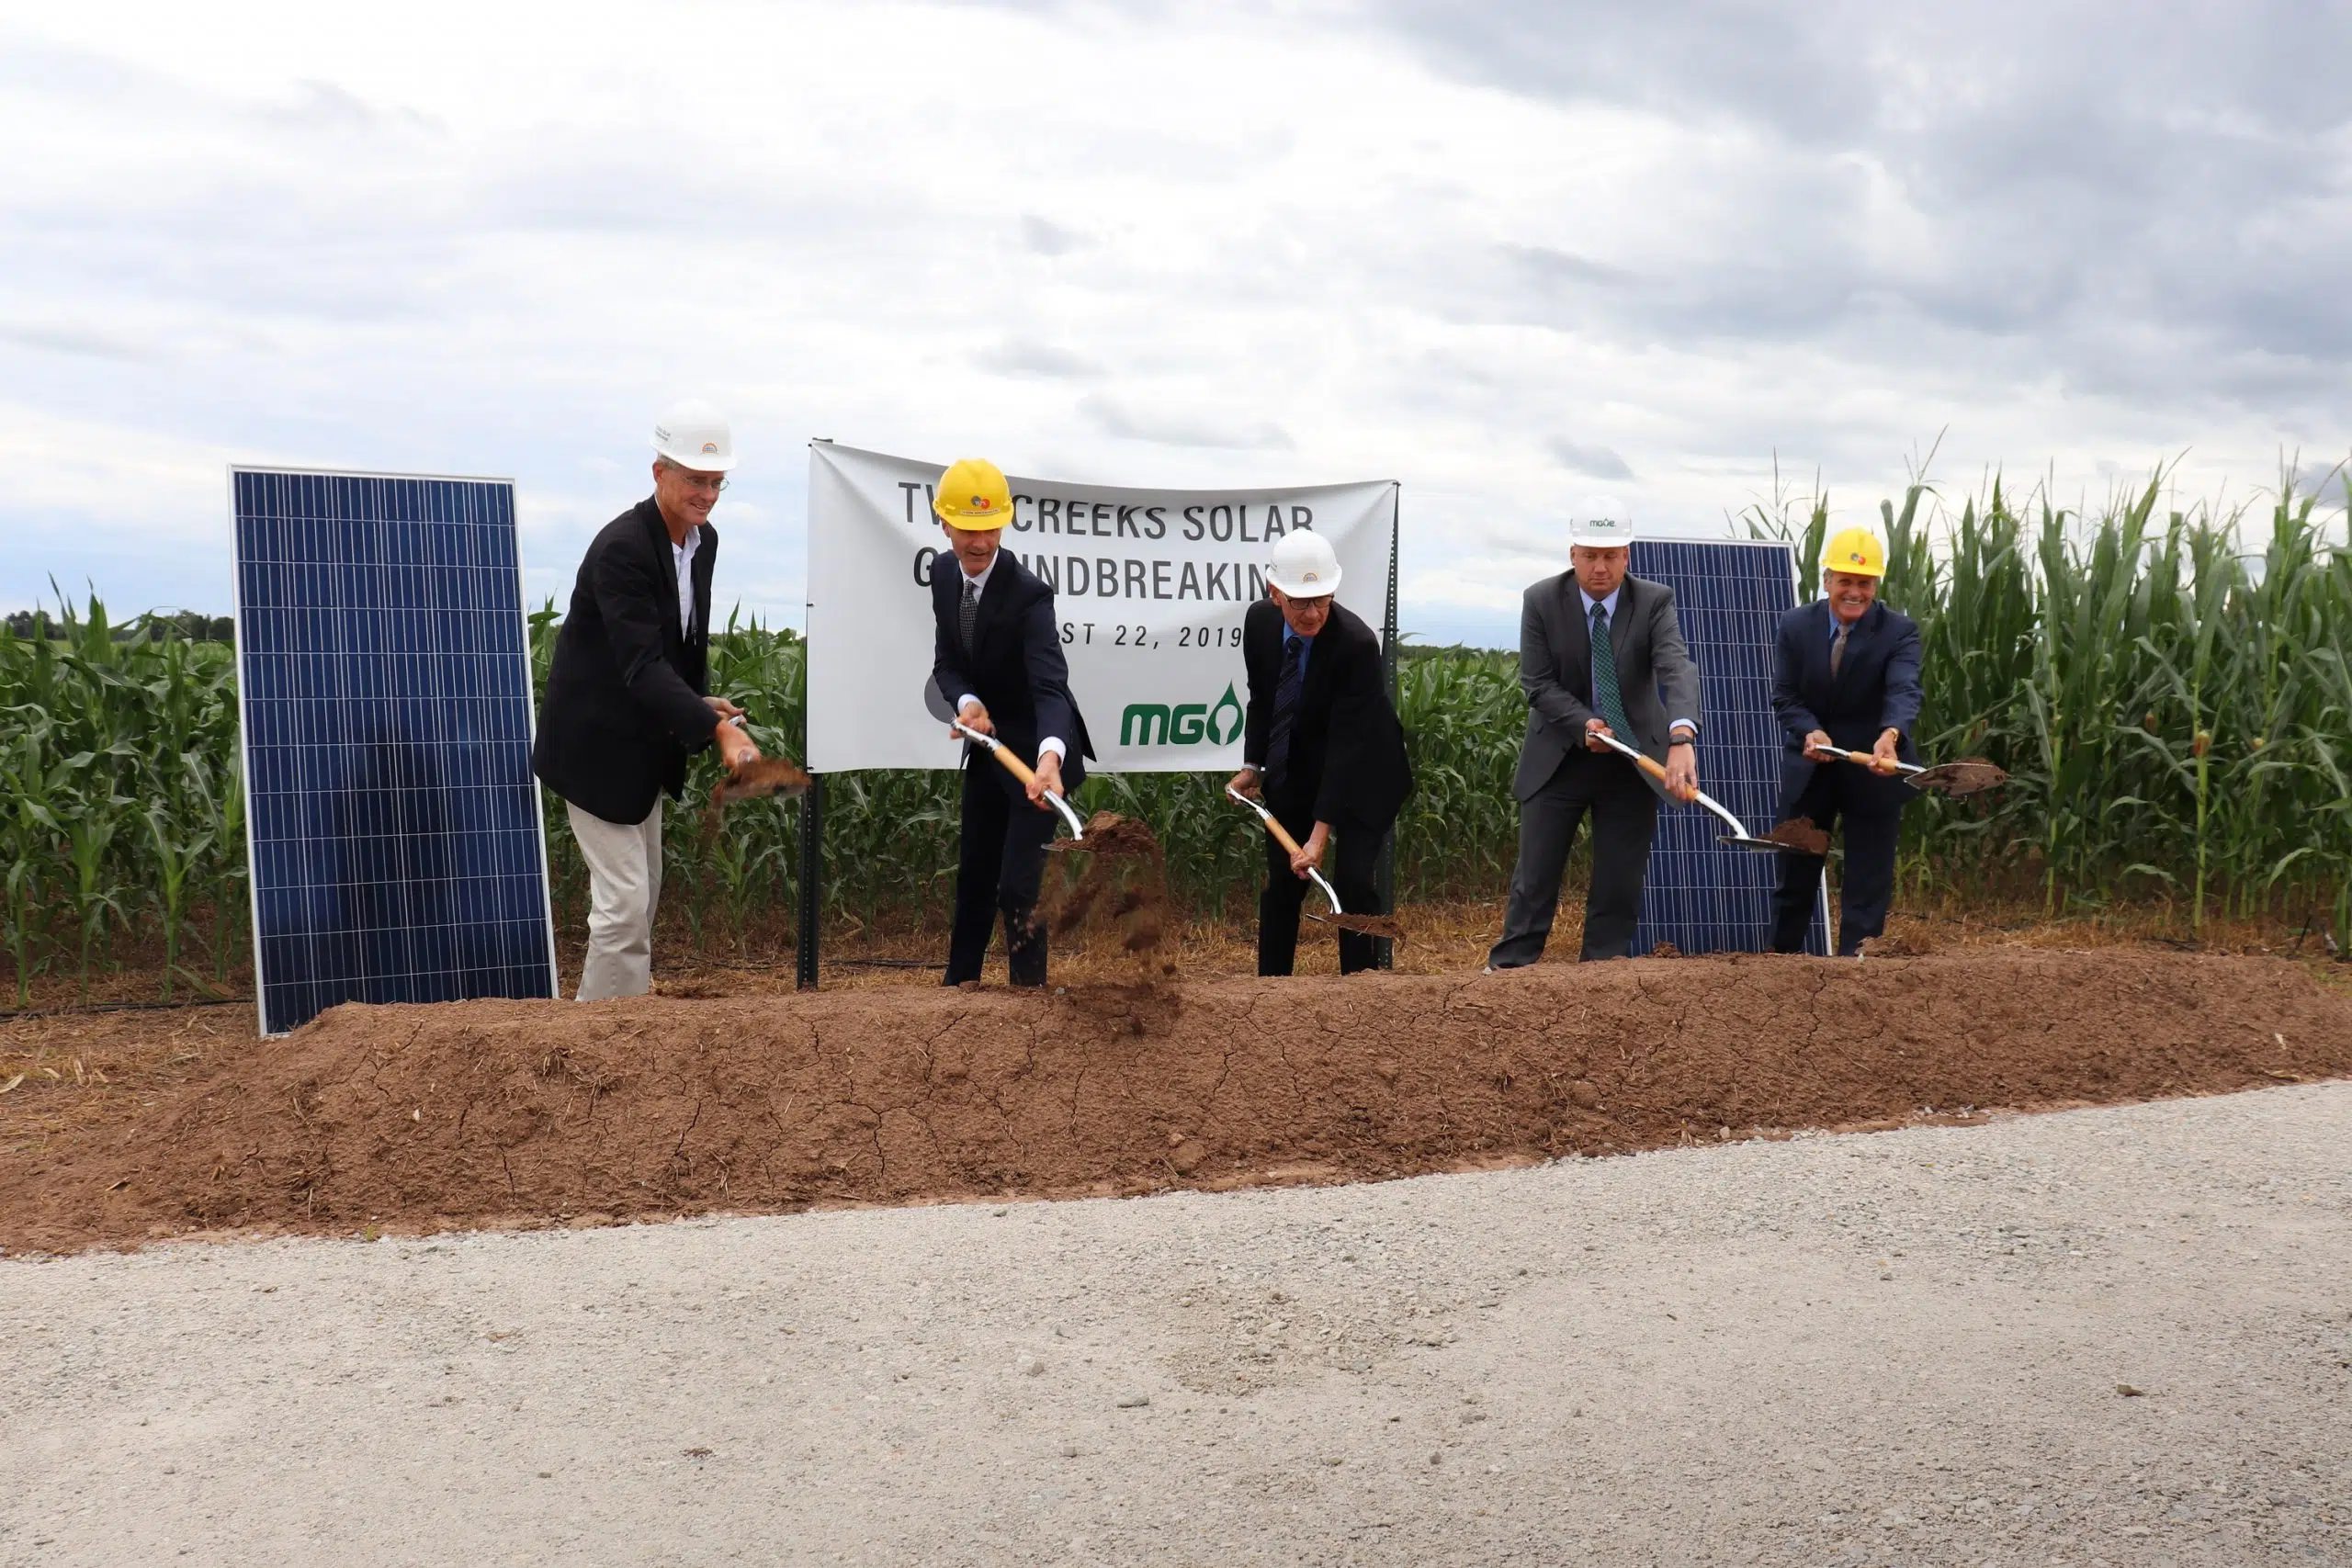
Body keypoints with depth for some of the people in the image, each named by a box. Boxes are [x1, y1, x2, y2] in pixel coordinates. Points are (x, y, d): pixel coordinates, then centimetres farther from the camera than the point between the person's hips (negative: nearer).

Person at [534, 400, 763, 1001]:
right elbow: (642, 664, -34)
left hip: (645, 742, 9)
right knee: (624, 900, -9)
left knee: (643, 894, 16)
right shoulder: (621, 549, -25)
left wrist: (700, 703, 0)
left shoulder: (703, 540, 2)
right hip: (598, 743, -9)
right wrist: (715, 729, -43)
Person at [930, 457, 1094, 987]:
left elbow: (1050, 685, -39)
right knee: (972, 876, 20)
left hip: (1037, 750, -7)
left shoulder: (1028, 594, -27)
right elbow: (946, 663, 1)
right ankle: (959, 980, 36)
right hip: (987, 743, 7)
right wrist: (966, 701, -22)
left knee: (1017, 888, -9)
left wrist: (1050, 757, -57)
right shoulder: (943, 571, -5)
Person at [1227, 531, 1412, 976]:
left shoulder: (1356, 642, -31)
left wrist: (1320, 833, -33)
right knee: (1281, 882, 7)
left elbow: (1347, 743, -31)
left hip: (1360, 773, -5)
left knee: (1354, 882, -12)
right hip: (1294, 770, 5)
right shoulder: (1258, 621, -13)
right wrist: (1253, 766, 2)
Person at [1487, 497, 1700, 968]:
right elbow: (1537, 684, -9)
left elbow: (1678, 670, -27)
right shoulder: (1542, 601, -10)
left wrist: (1682, 738, -46)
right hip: (1558, 758, 0)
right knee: (1534, 878, 2)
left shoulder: (1655, 602, -12)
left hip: (1632, 761, 0)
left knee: (1620, 884, 4)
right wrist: (1583, 725, -27)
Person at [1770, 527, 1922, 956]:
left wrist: (1891, 734, -49)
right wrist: (1809, 731, -27)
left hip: (1873, 769, -2)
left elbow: (1904, 691, -28)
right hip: (1808, 768, 2)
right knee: (1796, 872, 14)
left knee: (1868, 880, 1)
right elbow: (1785, 695, -5)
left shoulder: (1900, 631, -12)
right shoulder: (1796, 625, -5)